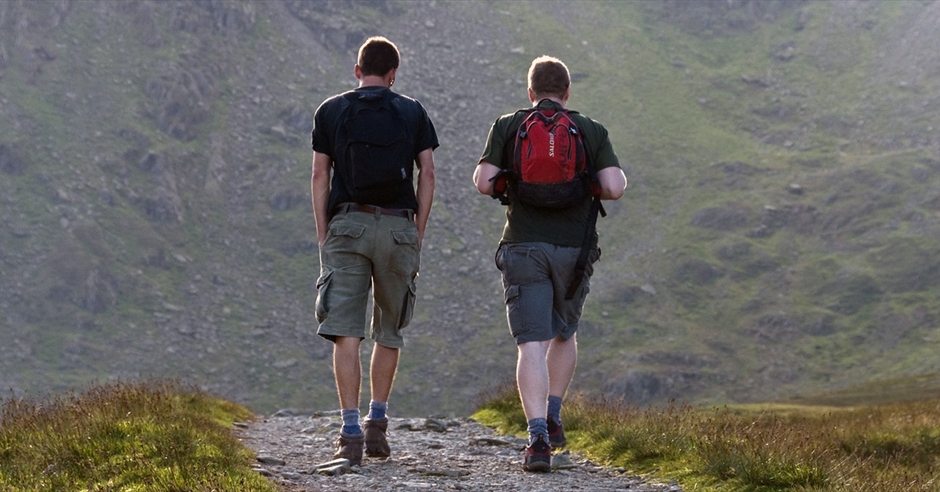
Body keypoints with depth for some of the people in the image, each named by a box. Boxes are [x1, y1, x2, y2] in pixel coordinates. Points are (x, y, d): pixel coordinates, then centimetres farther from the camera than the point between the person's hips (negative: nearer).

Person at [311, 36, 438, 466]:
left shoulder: (330, 111, 8)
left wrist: (323, 236, 8)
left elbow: (319, 177, 5)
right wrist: (418, 234, 10)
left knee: (346, 333, -5)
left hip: (346, 224, -1)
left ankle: (351, 432, -13)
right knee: (389, 332, 16)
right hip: (398, 226, 1)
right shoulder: (412, 113, 9)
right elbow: (427, 175, 5)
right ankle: (377, 423, 15)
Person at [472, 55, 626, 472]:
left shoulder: (507, 126, 4)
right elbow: (615, 188, -5)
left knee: (532, 345, -5)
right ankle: (552, 418, 21)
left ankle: (538, 437, -18)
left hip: (523, 246, -1)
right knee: (564, 333, 25)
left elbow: (483, 182, -4)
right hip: (574, 247, 1)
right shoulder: (592, 131, 6)